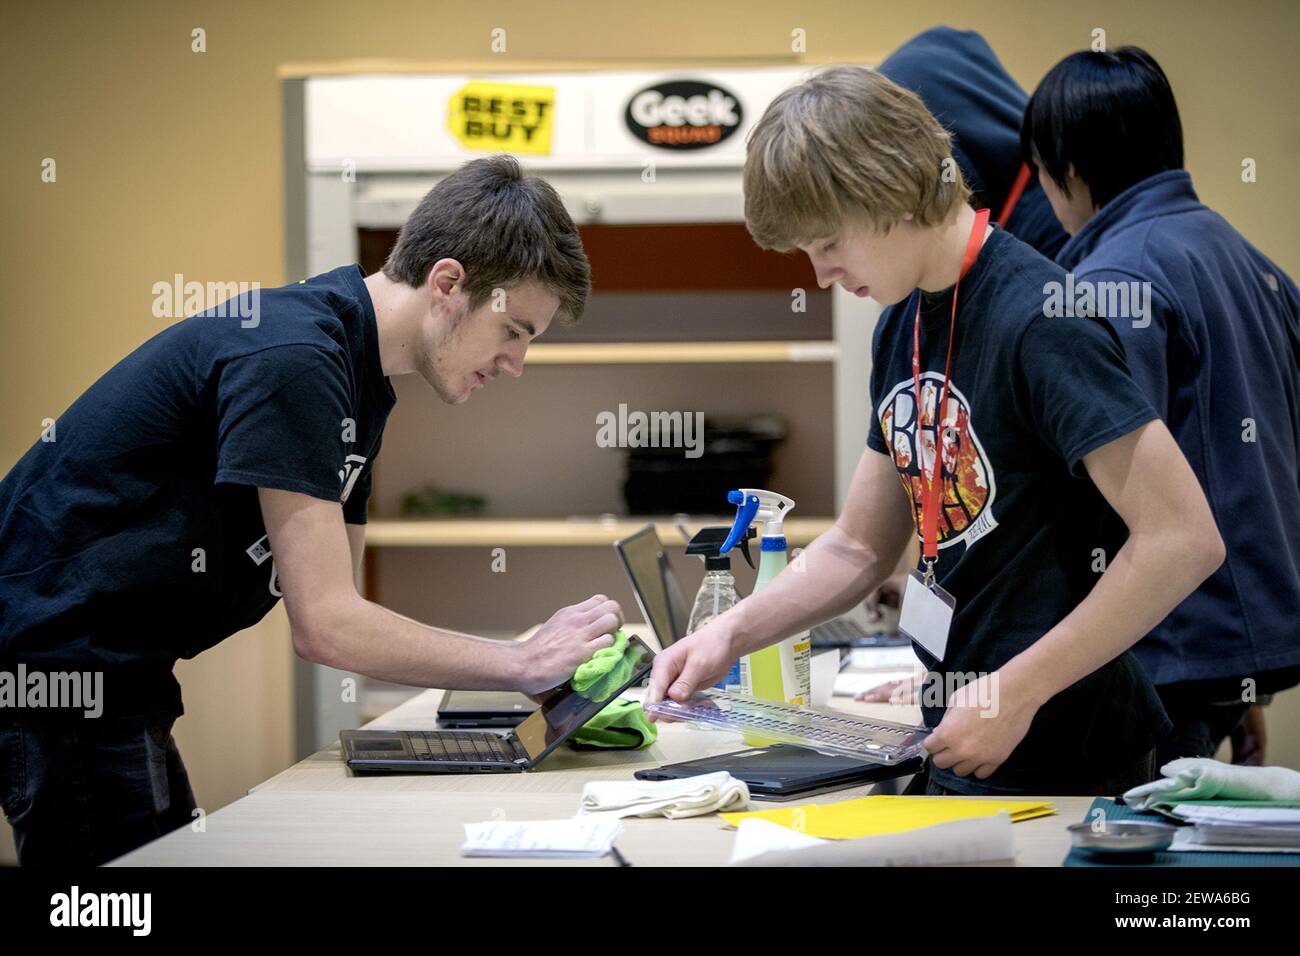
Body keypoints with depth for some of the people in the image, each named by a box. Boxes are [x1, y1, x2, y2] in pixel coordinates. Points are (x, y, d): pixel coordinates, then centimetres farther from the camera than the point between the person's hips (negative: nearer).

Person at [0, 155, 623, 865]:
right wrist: (523, 664, -16)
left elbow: (333, 620, 10)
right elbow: (325, 627, -24)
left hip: (107, 672, 10)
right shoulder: (291, 356, -21)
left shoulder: (359, 382, 11)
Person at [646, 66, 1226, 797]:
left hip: (1071, 765, -8)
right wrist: (731, 633, -1)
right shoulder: (903, 325, 8)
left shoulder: (1040, 321, -19)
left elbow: (1185, 540, -24)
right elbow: (859, 547, 15)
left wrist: (1017, 691, -23)